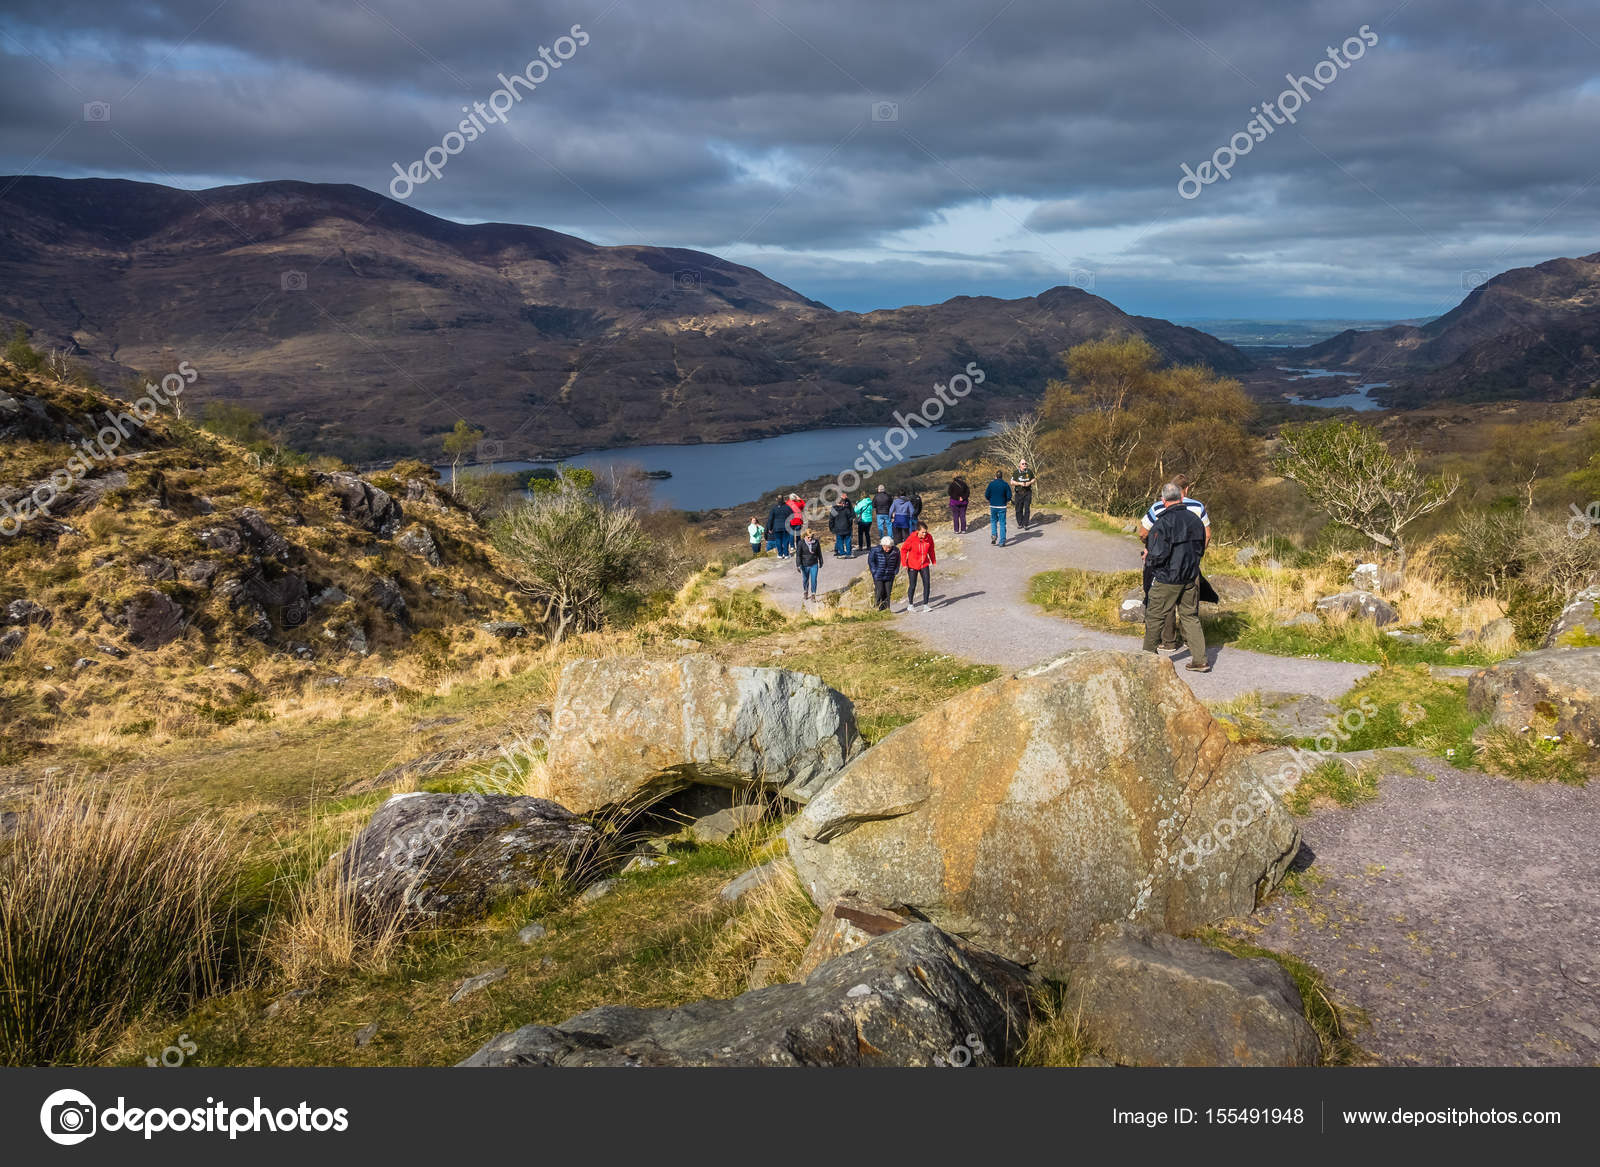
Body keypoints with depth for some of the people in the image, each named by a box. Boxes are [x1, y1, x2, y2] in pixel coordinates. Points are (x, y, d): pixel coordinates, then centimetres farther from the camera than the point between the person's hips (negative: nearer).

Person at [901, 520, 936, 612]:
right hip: (912, 566, -3)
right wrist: (904, 564, -10)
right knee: (912, 585, 4)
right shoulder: (912, 538, -19)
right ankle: (910, 605, 21)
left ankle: (925, 604, 3)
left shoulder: (929, 537, -9)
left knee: (926, 584, -5)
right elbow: (903, 550, -8)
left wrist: (933, 561, 10)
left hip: (924, 565, 3)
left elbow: (931, 550, 8)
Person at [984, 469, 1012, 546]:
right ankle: (1002, 541, 1)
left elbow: (986, 495, -2)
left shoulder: (991, 484, -3)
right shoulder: (1005, 484, -5)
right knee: (1002, 523, 4)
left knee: (993, 521, 20)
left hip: (993, 506, 1)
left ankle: (993, 534, -1)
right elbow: (1009, 496, -7)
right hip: (1002, 507, -1)